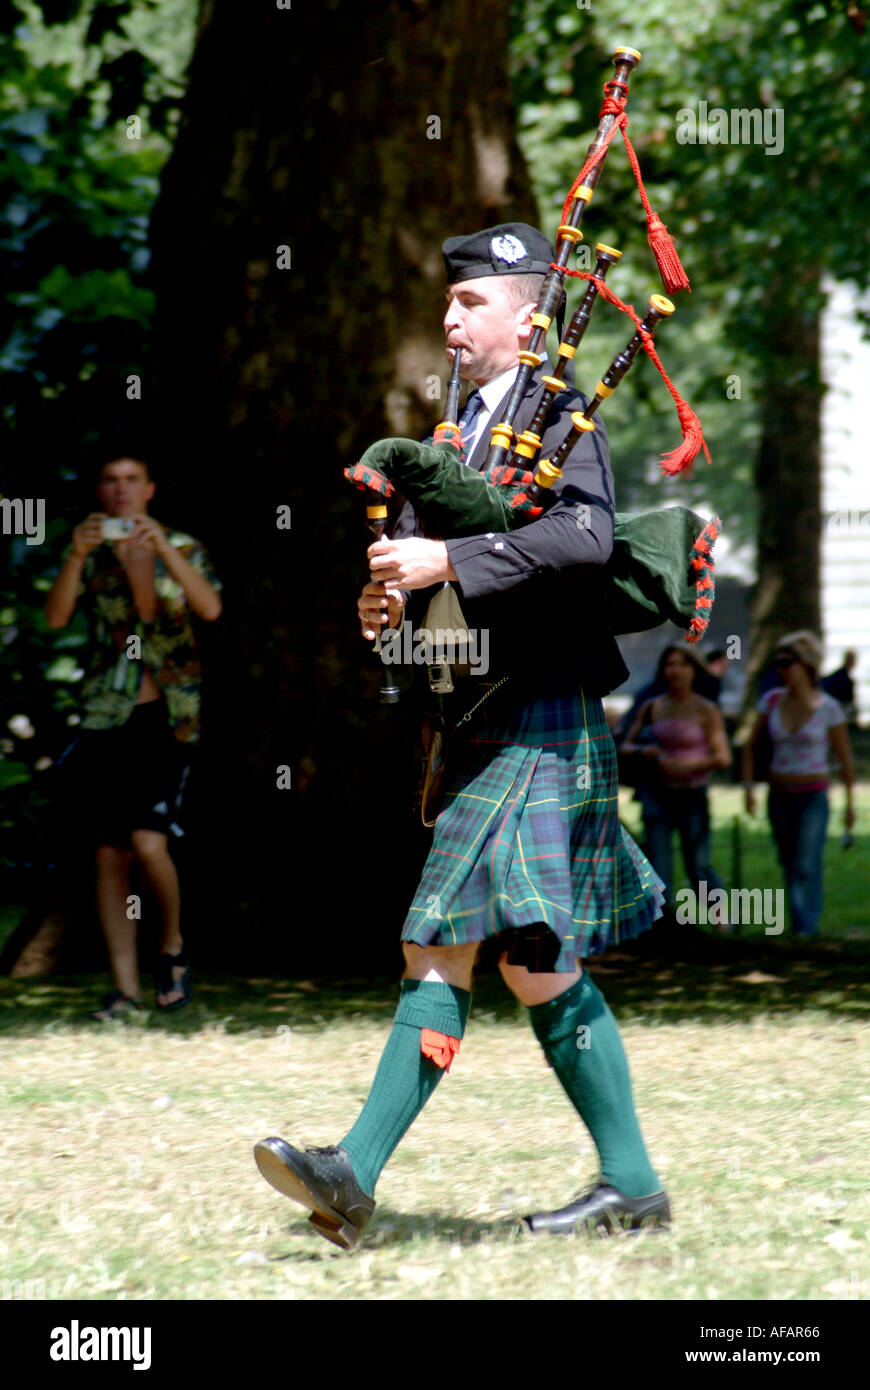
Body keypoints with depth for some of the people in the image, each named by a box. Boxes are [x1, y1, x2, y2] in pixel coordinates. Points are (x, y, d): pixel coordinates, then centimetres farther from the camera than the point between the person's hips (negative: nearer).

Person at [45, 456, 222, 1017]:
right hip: (107, 715, 3)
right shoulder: (90, 555, 9)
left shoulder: (183, 549, 5)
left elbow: (210, 608, -13)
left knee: (148, 841, -18)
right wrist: (77, 556, -21)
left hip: (168, 716, -3)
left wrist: (163, 548, -22)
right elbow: (57, 616, -6)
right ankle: (126, 988, 6)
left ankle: (174, 945, 7)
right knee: (111, 855, 1)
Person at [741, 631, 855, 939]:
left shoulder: (828, 708, -9)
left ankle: (804, 931, -17)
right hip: (779, 796, 4)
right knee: (789, 865, 12)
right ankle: (808, 923, 27)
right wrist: (748, 786, -2)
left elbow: (845, 757, 0)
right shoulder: (773, 700, 0)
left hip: (814, 797, -4)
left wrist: (850, 803, 4)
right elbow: (749, 745, 8)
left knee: (806, 867, -16)